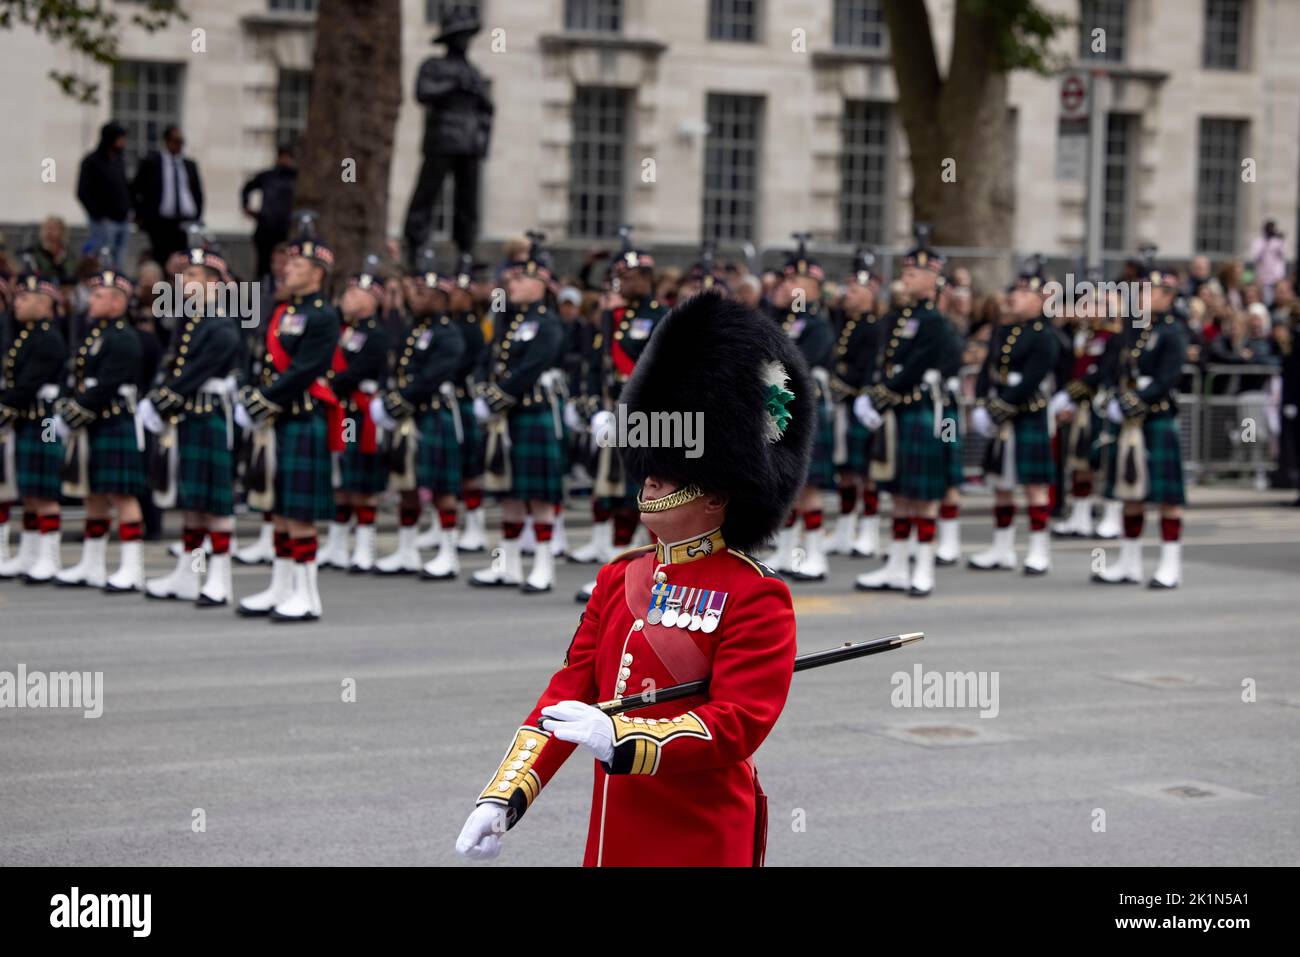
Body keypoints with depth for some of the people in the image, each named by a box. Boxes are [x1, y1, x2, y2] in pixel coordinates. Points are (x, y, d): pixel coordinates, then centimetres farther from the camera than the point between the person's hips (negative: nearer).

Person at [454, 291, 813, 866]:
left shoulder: (756, 597, -11)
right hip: (612, 837, 6)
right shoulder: (619, 578, 8)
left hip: (702, 845, -6)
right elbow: (570, 692, 6)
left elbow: (739, 723, -19)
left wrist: (619, 739, -30)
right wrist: (503, 797, -6)